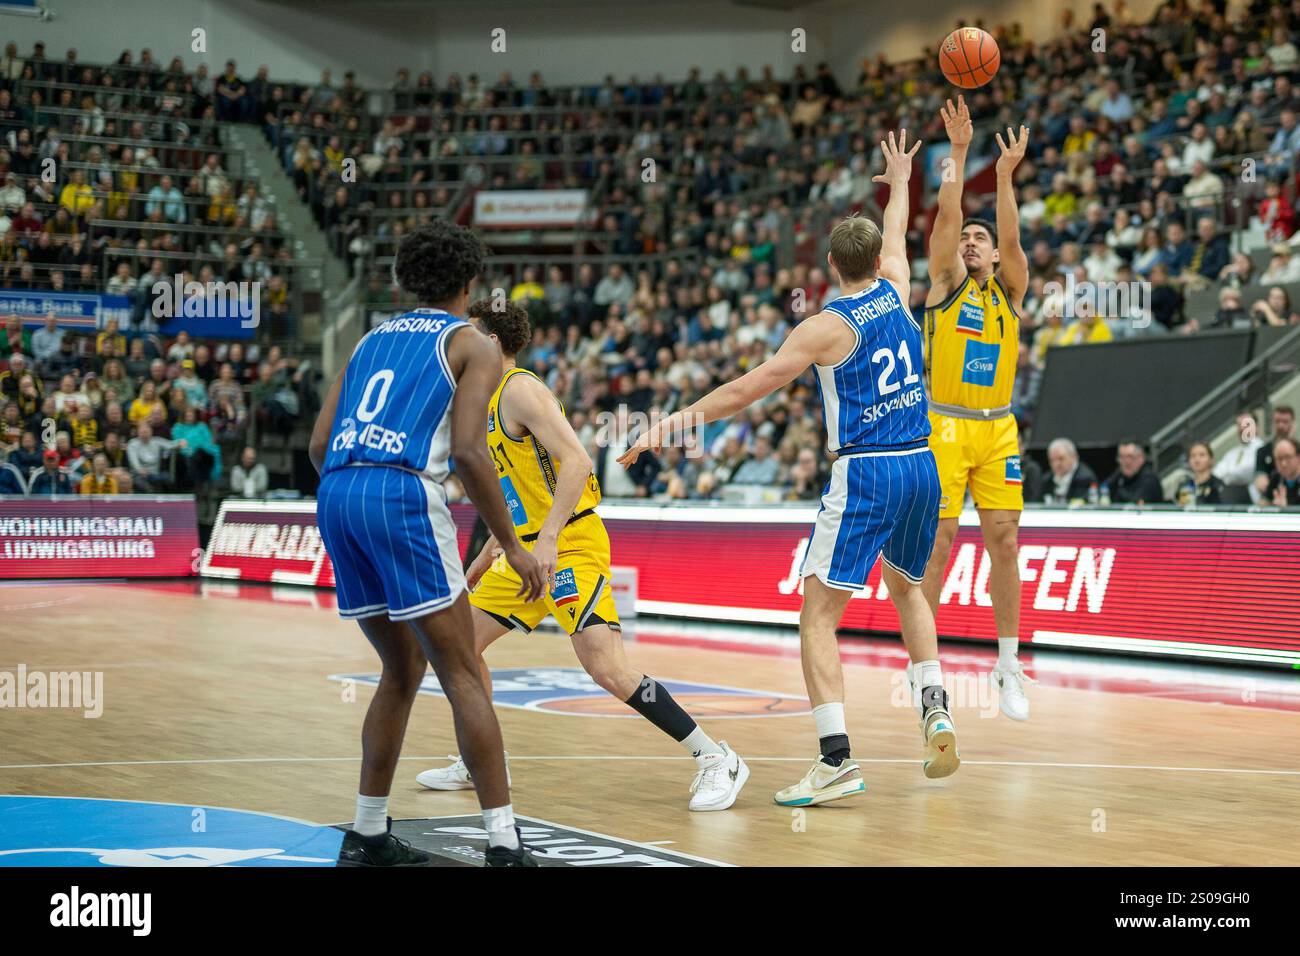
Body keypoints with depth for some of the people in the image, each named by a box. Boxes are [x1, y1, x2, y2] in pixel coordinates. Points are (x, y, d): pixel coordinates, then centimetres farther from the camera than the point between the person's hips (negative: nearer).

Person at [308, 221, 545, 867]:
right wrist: (512, 545, 0)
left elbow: (319, 444, 19)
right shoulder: (472, 346, 9)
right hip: (402, 494, -6)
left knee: (403, 668, 19)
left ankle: (368, 836, 21)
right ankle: (504, 843, -7)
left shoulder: (373, 340, 27)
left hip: (335, 497, 6)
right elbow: (468, 451, -5)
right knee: (462, 675, -2)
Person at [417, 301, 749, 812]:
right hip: (526, 548, 10)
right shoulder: (491, 401, 17)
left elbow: (576, 461, -23)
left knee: (607, 668, -19)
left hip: (570, 545, -10)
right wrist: (484, 560, 26)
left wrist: (548, 538, -29)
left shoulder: (522, 390, -12)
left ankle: (716, 759, -13)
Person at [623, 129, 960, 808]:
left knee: (818, 616, -5)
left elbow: (745, 389, -9)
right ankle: (936, 714, 18)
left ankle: (837, 758, -15)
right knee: (906, 585, 31)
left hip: (864, 475, -7)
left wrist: (670, 425, -2)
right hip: (921, 467, 7)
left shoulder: (826, 327, -8)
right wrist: (900, 182, 48)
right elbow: (895, 238, 29)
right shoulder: (896, 293, 7)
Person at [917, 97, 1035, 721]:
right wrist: (958, 153, -15)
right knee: (937, 545, -5)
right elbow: (945, 218, -8)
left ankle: (1008, 669, 8)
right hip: (945, 427, -3)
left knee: (1004, 545, 1)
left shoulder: (1009, 291, 11)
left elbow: (1012, 238, -8)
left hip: (998, 430, 3)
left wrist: (1006, 176, -19)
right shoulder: (946, 283, 6)